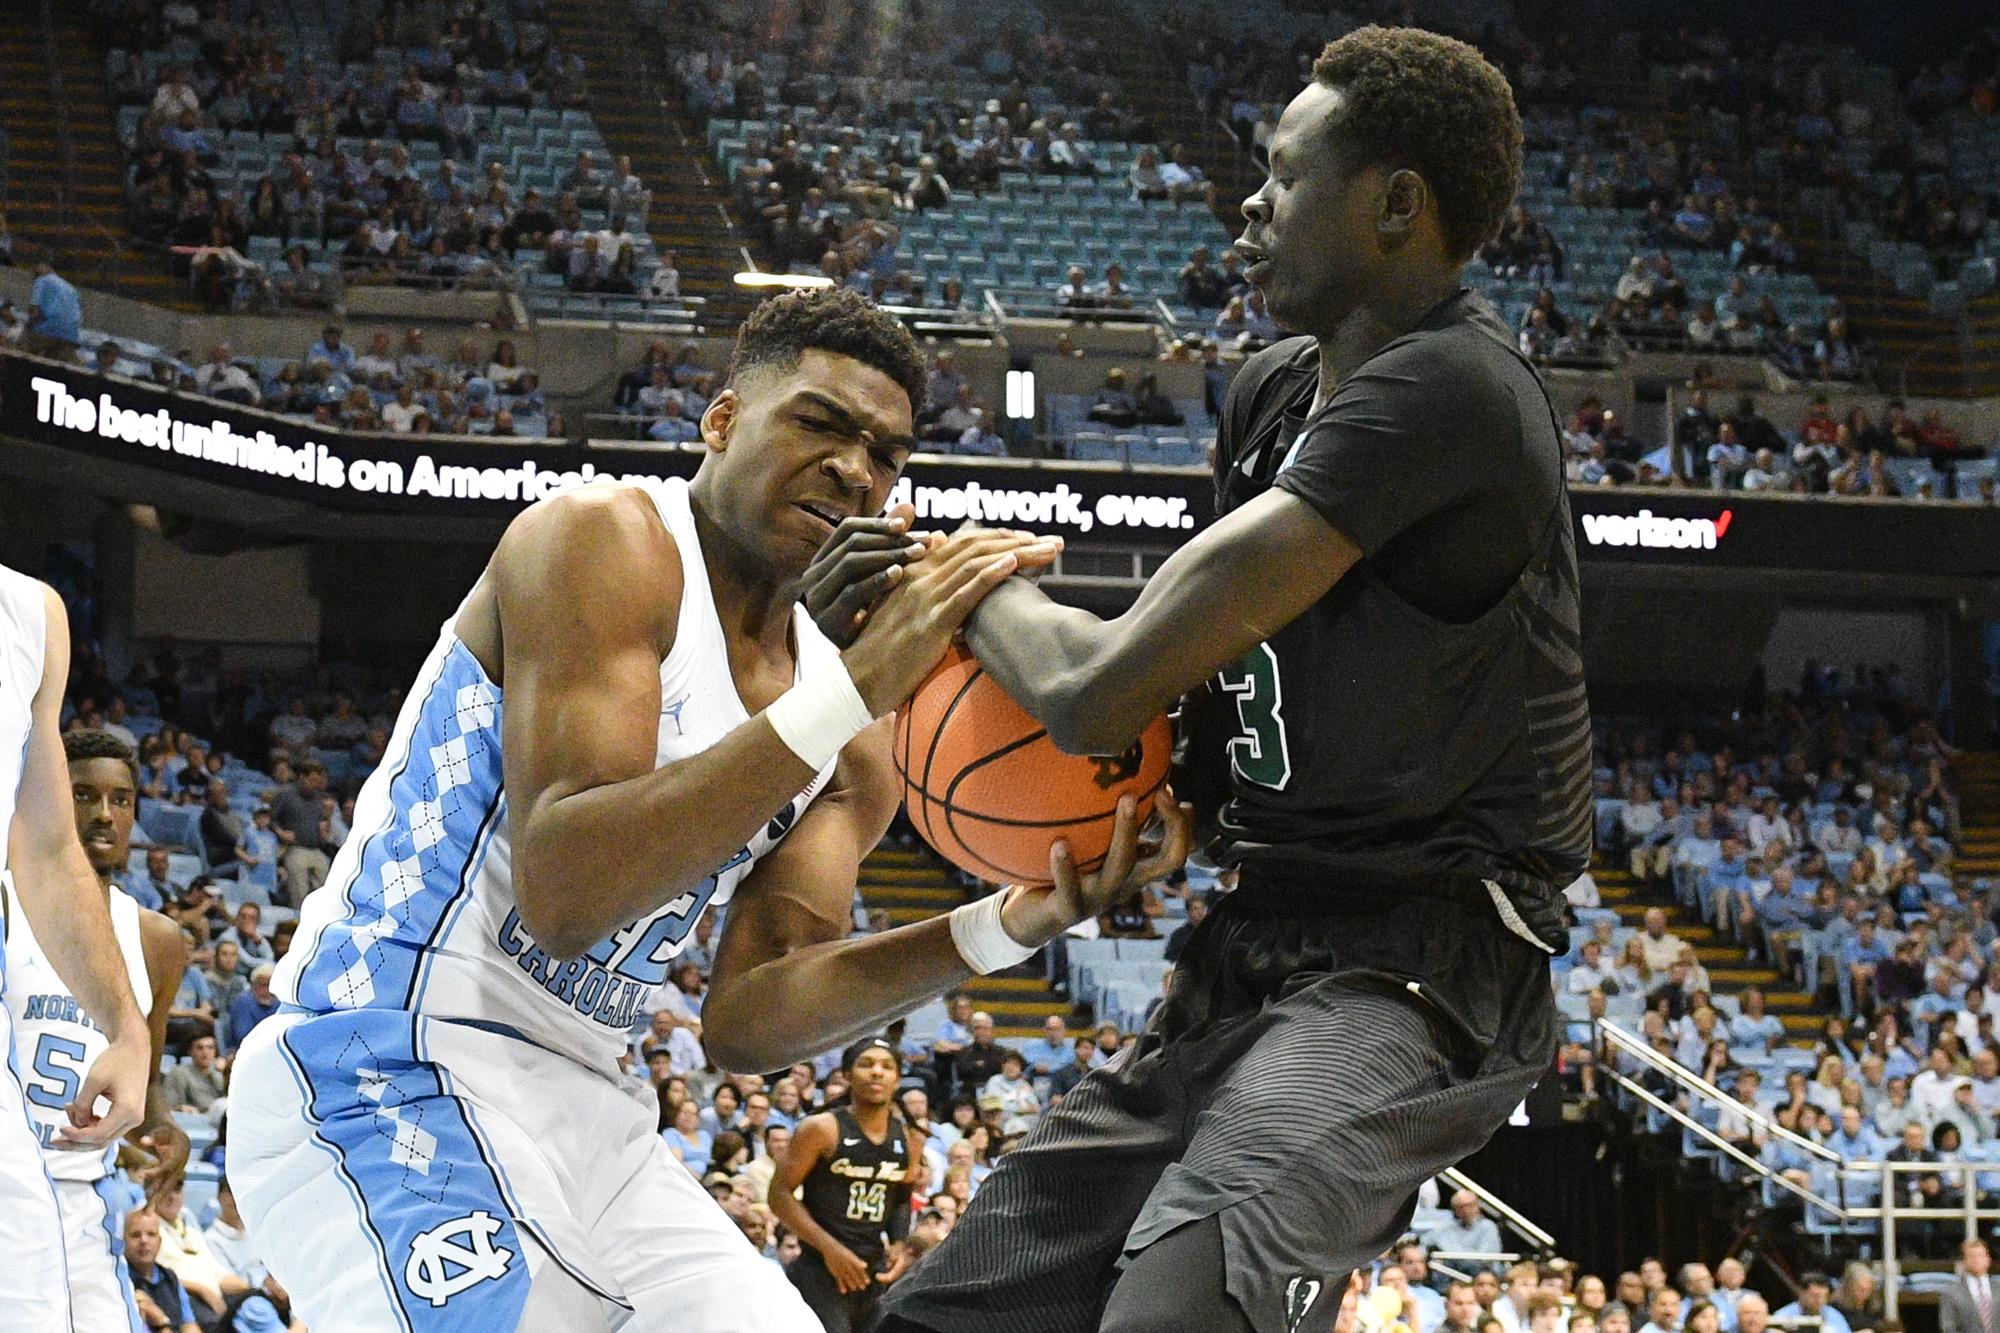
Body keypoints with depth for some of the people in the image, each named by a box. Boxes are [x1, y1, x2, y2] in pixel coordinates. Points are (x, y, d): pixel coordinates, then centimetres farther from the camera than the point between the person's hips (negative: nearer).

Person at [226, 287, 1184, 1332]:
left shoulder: (856, 754, 11)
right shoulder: (604, 542, -12)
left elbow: (744, 1020, 1)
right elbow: (561, 895, -25)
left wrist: (1007, 927, -12)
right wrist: (851, 690, -29)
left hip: (577, 1110, 9)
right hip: (378, 1076, -9)